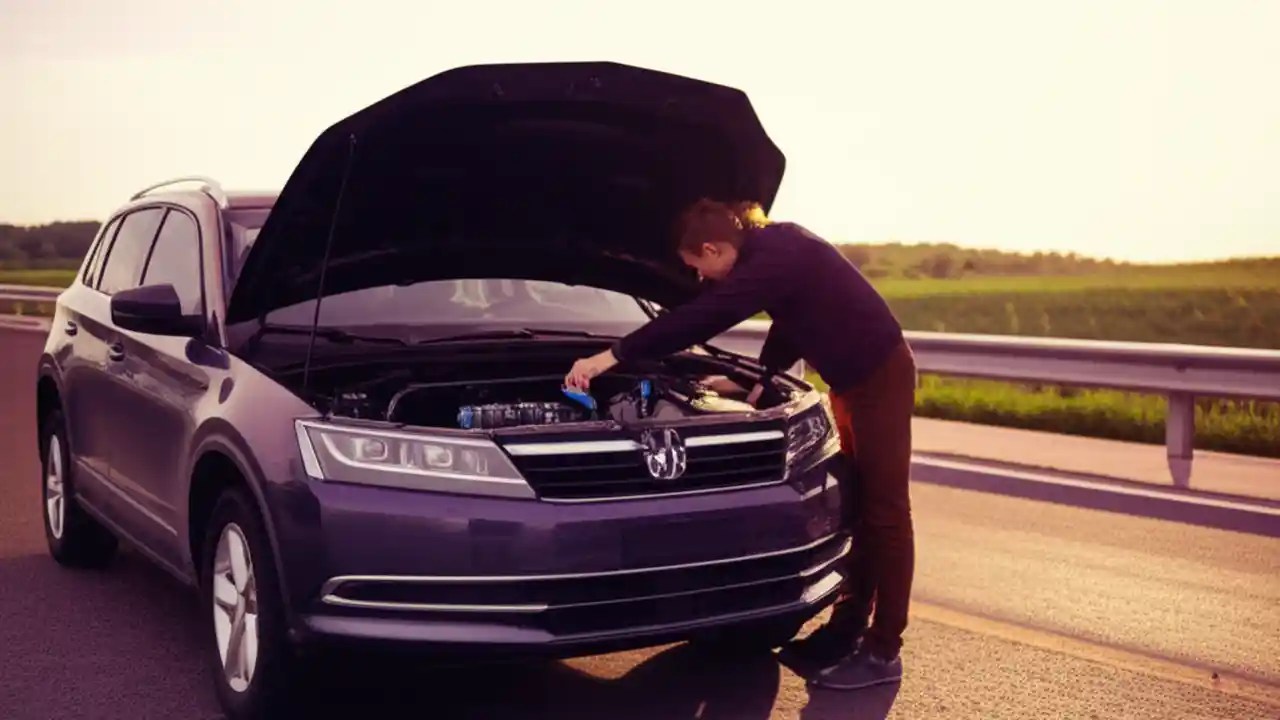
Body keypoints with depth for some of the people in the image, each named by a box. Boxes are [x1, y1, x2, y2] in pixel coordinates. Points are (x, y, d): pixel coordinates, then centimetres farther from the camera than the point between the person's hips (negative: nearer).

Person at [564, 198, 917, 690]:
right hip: (851, 379, 10)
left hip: (880, 375, -10)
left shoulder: (775, 258, -25)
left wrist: (612, 357, -31)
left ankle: (883, 653, 3)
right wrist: (760, 382, 8)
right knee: (854, 505, 14)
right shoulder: (769, 249, 5)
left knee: (884, 508, -4)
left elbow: (700, 318, -31)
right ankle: (848, 628, 24)